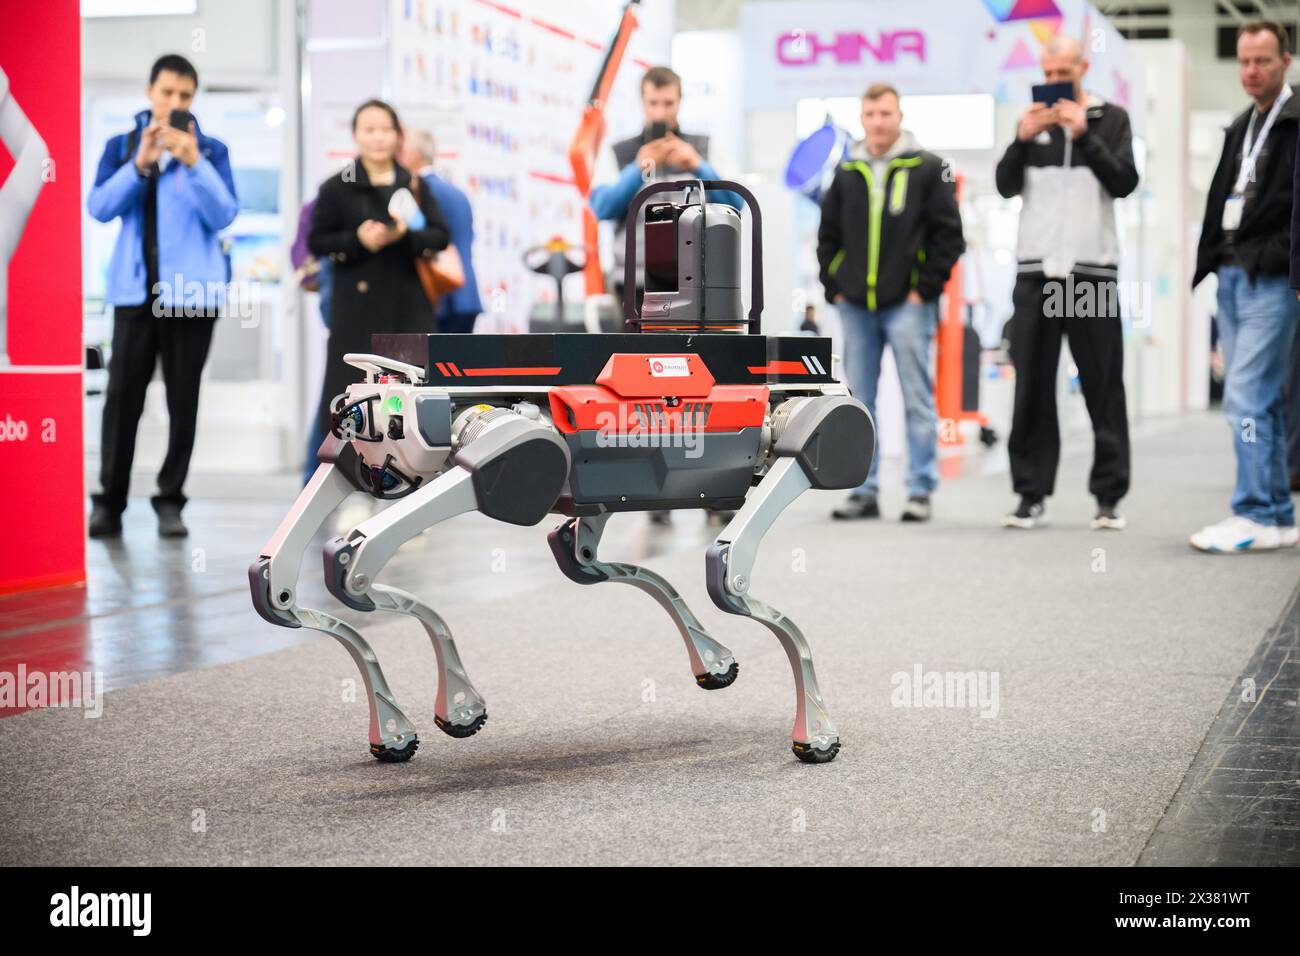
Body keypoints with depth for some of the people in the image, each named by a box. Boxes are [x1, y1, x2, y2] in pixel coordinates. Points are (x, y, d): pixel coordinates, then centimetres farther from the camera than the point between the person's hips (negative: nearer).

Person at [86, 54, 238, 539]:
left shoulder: (211, 149, 5)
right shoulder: (120, 146, 9)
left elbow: (223, 215, -8)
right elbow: (99, 208, -4)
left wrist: (193, 162, -20)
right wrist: (139, 163, -16)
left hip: (191, 290, -1)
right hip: (135, 287, 1)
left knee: (183, 398, 3)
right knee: (122, 395, -3)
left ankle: (170, 500, 9)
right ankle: (109, 501, 1)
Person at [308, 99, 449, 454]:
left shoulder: (414, 185, 11)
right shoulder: (337, 187, 1)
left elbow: (440, 236, 5)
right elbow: (317, 240, 0)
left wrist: (407, 235, -15)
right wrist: (357, 240, -17)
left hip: (409, 303, 3)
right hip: (358, 304, -2)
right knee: (355, 386, 0)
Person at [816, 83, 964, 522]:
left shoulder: (927, 169, 1)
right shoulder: (847, 173, 12)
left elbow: (949, 234, -2)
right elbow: (828, 236, 17)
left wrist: (926, 288, -8)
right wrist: (834, 287, 7)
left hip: (908, 304, -4)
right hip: (855, 305, 4)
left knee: (917, 400, -3)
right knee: (858, 402, 6)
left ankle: (921, 491, 2)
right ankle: (863, 491, 12)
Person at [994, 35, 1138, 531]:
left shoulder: (1111, 118, 7)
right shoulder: (1032, 119, 13)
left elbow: (1124, 182, -6)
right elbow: (1006, 186, 4)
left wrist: (1083, 135, -15)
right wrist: (1023, 138, -12)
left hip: (1092, 271, -2)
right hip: (1036, 271, 2)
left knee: (1103, 388, 0)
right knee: (1033, 388, 2)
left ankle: (1109, 497, 4)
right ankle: (1031, 494, 6)